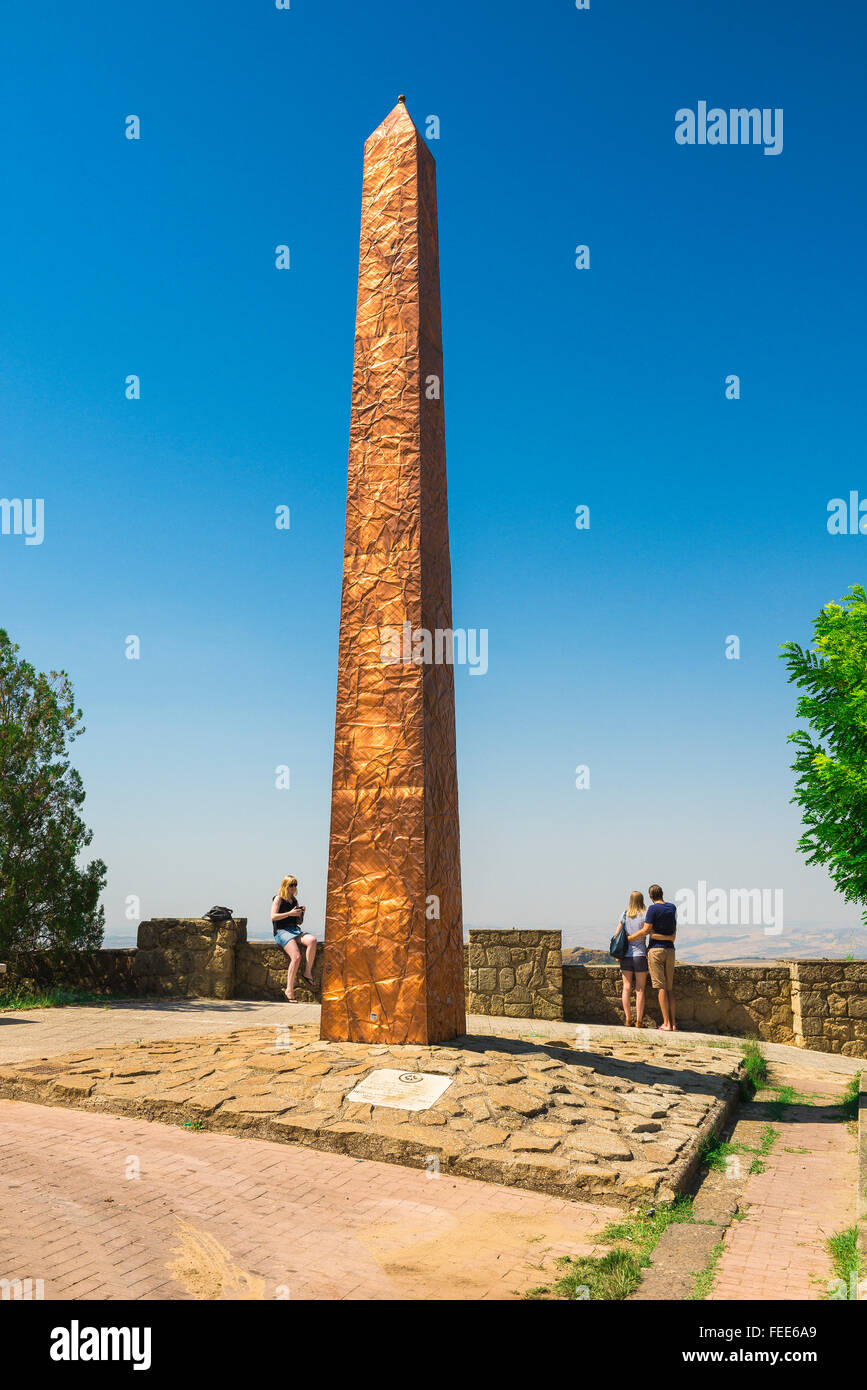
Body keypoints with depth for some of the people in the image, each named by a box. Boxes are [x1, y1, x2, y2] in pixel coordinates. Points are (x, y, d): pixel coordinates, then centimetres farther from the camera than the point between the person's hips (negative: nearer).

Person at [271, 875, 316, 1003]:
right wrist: (290, 913, -15)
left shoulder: (294, 900, 21)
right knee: (296, 957, -27)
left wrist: (302, 913, 4)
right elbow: (273, 916, -11)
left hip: (295, 929, 6)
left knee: (312, 940, -27)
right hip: (282, 931, -6)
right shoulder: (279, 898, 3)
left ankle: (308, 972, -17)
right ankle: (289, 990, -21)